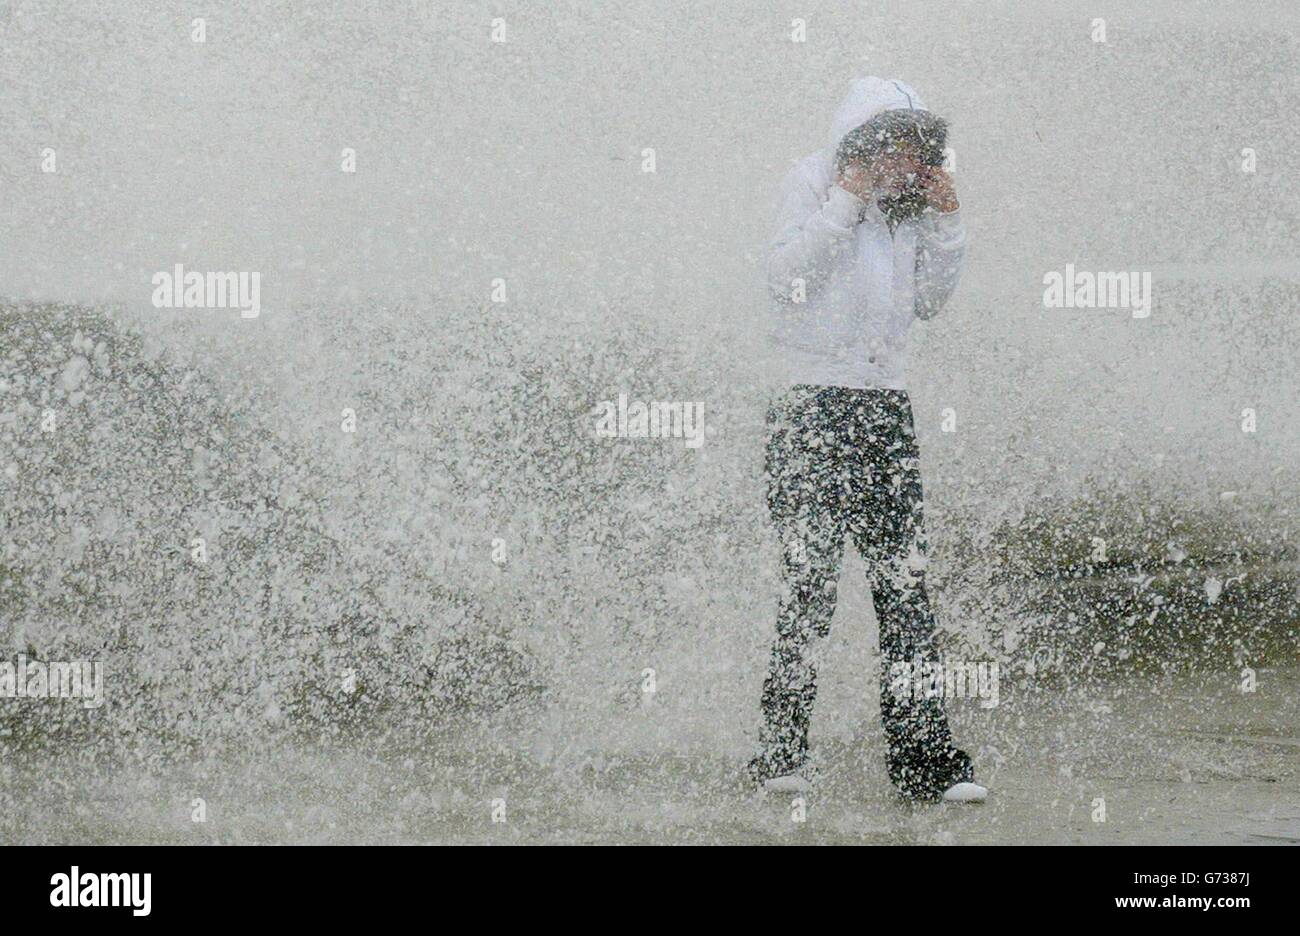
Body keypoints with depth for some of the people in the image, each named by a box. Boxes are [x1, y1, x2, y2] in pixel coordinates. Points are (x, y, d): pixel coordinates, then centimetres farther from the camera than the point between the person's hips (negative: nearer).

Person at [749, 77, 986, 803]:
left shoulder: (906, 209, 14)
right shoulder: (812, 186, -2)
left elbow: (931, 302, 18)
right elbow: (787, 275, -15)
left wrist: (946, 224, 8)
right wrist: (846, 203, -16)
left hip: (887, 406, 5)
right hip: (814, 408, -5)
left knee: (906, 585, 0)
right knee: (809, 582, -7)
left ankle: (925, 757, 1)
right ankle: (782, 750, 3)